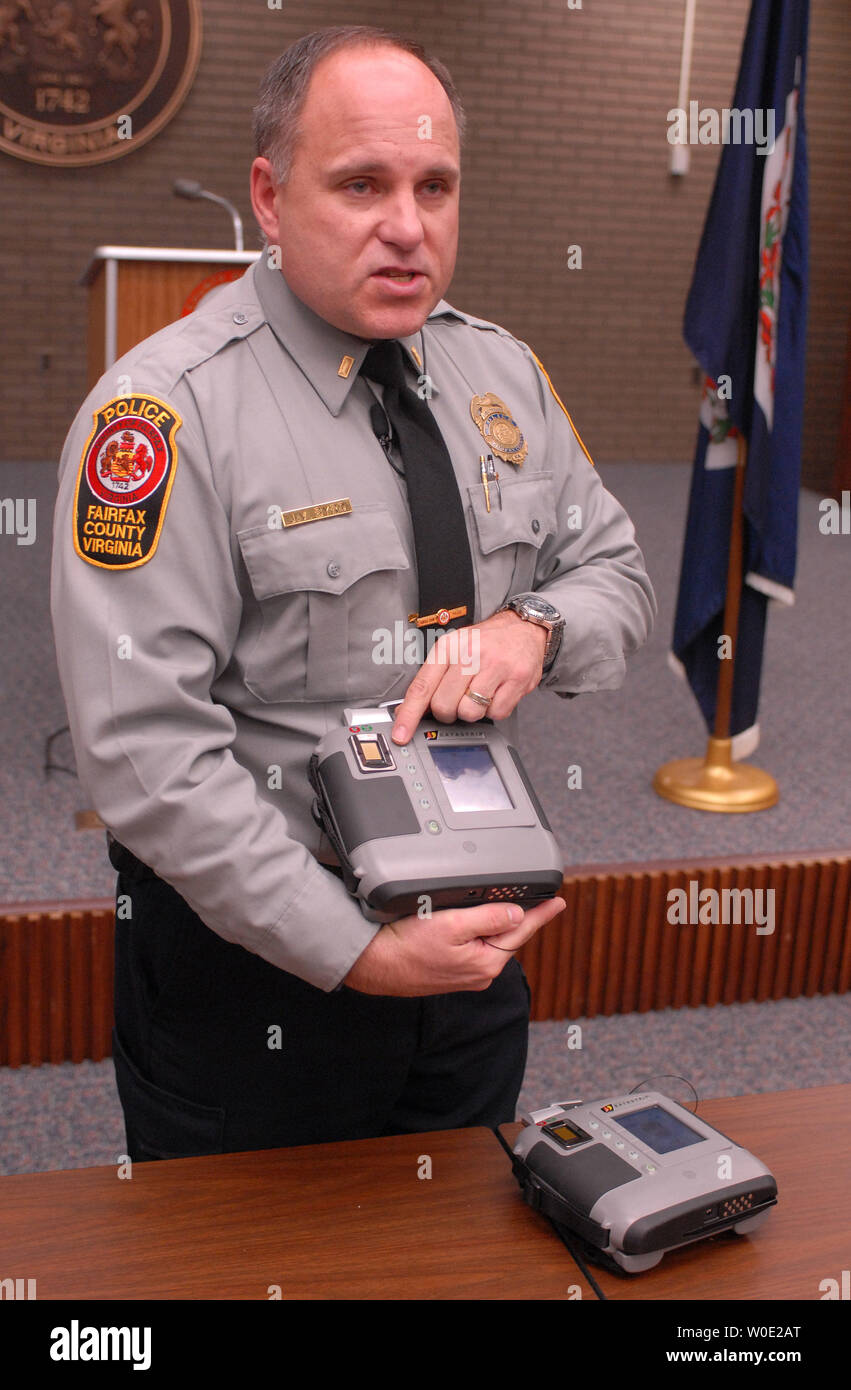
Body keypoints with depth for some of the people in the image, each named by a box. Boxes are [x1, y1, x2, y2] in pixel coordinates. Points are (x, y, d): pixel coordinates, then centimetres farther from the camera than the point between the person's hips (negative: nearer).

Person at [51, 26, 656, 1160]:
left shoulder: (503, 374, 2)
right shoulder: (171, 409, -19)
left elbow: (617, 572, 10)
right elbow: (145, 747, -24)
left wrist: (533, 628, -15)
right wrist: (355, 953, -25)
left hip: (477, 927, 6)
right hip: (252, 947, -5)